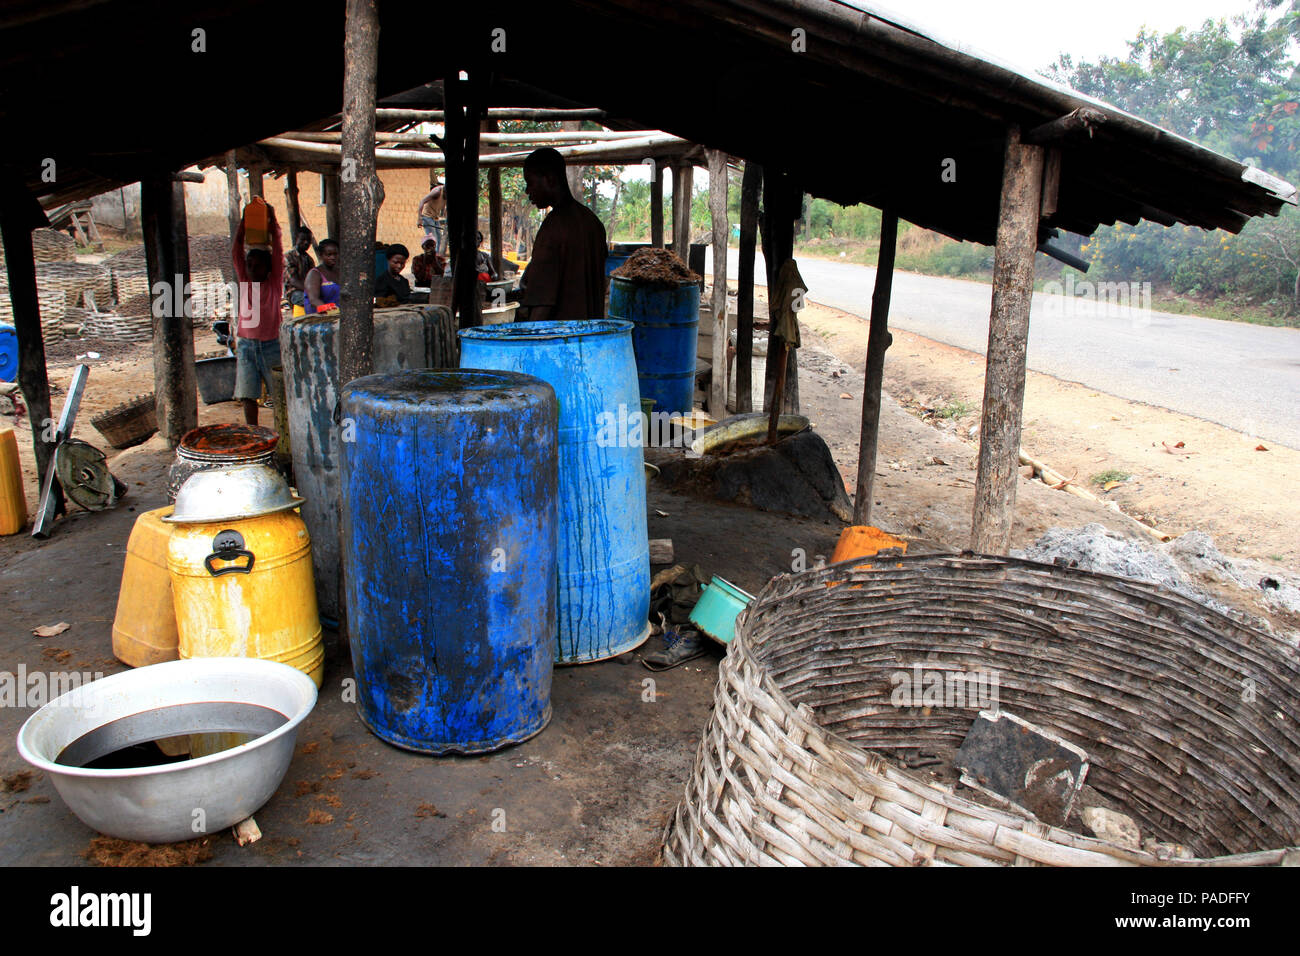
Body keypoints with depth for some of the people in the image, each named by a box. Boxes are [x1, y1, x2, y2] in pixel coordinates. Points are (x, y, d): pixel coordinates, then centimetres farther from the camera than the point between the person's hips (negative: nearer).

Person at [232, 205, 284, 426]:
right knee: (248, 394, 2)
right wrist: (243, 222, -4)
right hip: (246, 345, 2)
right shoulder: (245, 283, 8)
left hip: (271, 344, -2)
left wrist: (272, 220, -9)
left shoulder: (275, 284, 1)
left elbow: (278, 251, -6)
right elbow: (236, 252, 2)